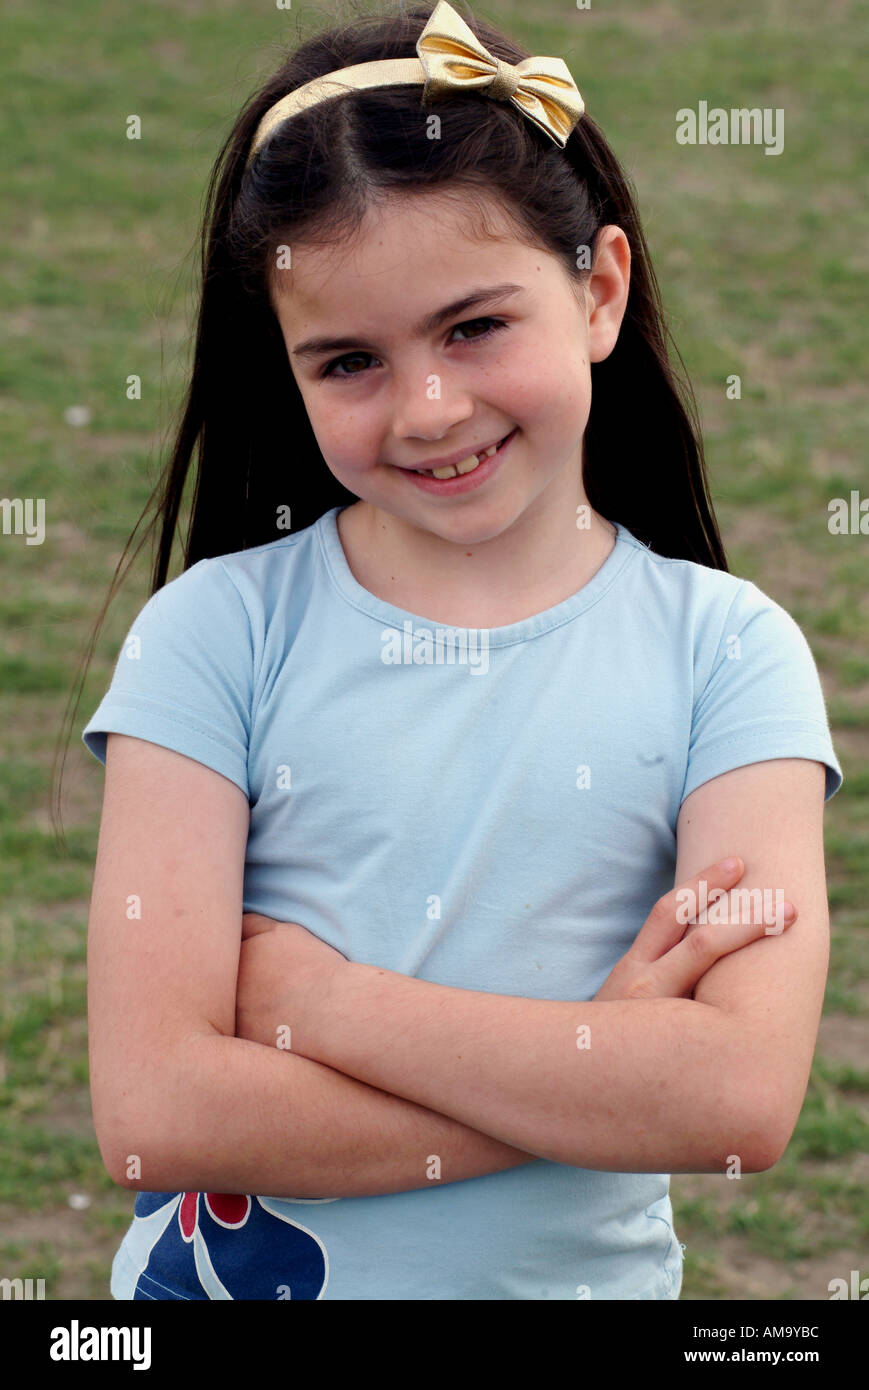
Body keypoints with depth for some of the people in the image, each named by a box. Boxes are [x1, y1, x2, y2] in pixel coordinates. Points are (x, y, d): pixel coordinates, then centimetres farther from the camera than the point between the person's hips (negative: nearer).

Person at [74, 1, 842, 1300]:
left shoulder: (723, 647, -8)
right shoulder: (215, 630, -9)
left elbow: (744, 1099, -20)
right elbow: (153, 1112, -18)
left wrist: (315, 996, -19)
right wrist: (599, 1069, -20)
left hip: (579, 1279, 0)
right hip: (228, 1274, 0)